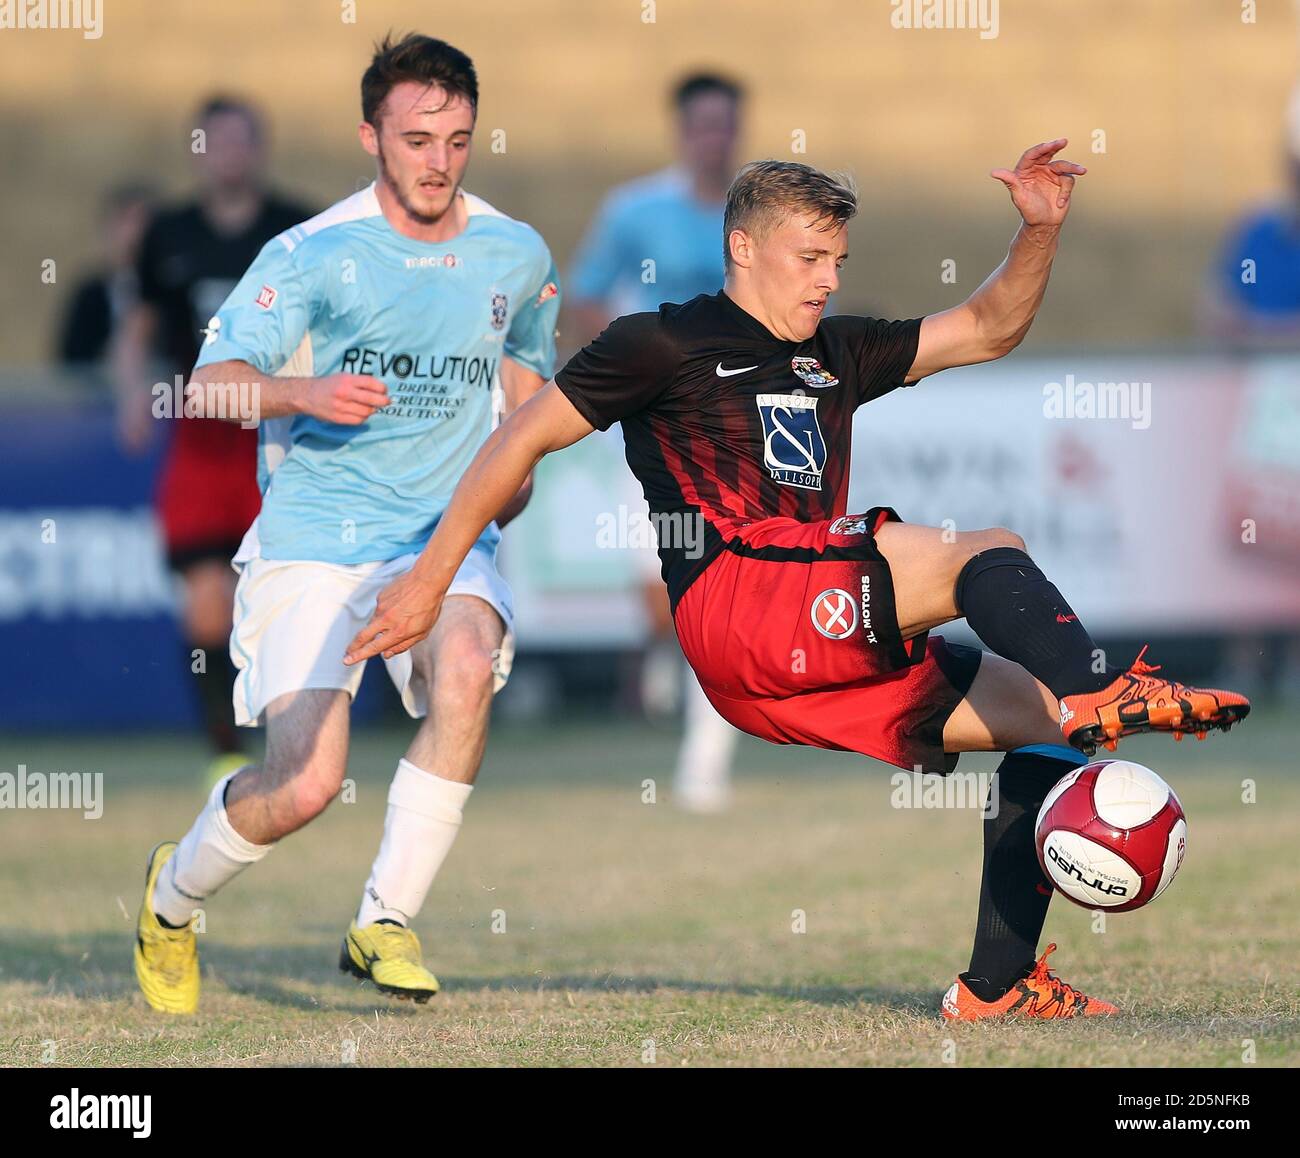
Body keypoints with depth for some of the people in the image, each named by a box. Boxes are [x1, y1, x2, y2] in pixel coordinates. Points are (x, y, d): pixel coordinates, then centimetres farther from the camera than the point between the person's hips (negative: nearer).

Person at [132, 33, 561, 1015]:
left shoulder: (517, 256, 7)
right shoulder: (315, 253, -7)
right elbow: (212, 381, -15)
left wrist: (516, 474, 16)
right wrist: (305, 394, -34)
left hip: (446, 538, 3)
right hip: (312, 539, -3)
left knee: (467, 669, -32)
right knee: (306, 785, -16)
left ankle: (387, 923, -20)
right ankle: (171, 896, 17)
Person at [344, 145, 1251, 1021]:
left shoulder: (835, 356, 27)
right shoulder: (666, 343, 8)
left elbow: (987, 331, 29)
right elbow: (523, 440, 6)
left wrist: (1040, 231, 11)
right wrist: (430, 581, 0)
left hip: (826, 659, 8)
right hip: (736, 610, -7)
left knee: (1049, 722, -5)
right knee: (988, 555, -22)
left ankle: (996, 986, -7)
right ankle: (1099, 691, -44)